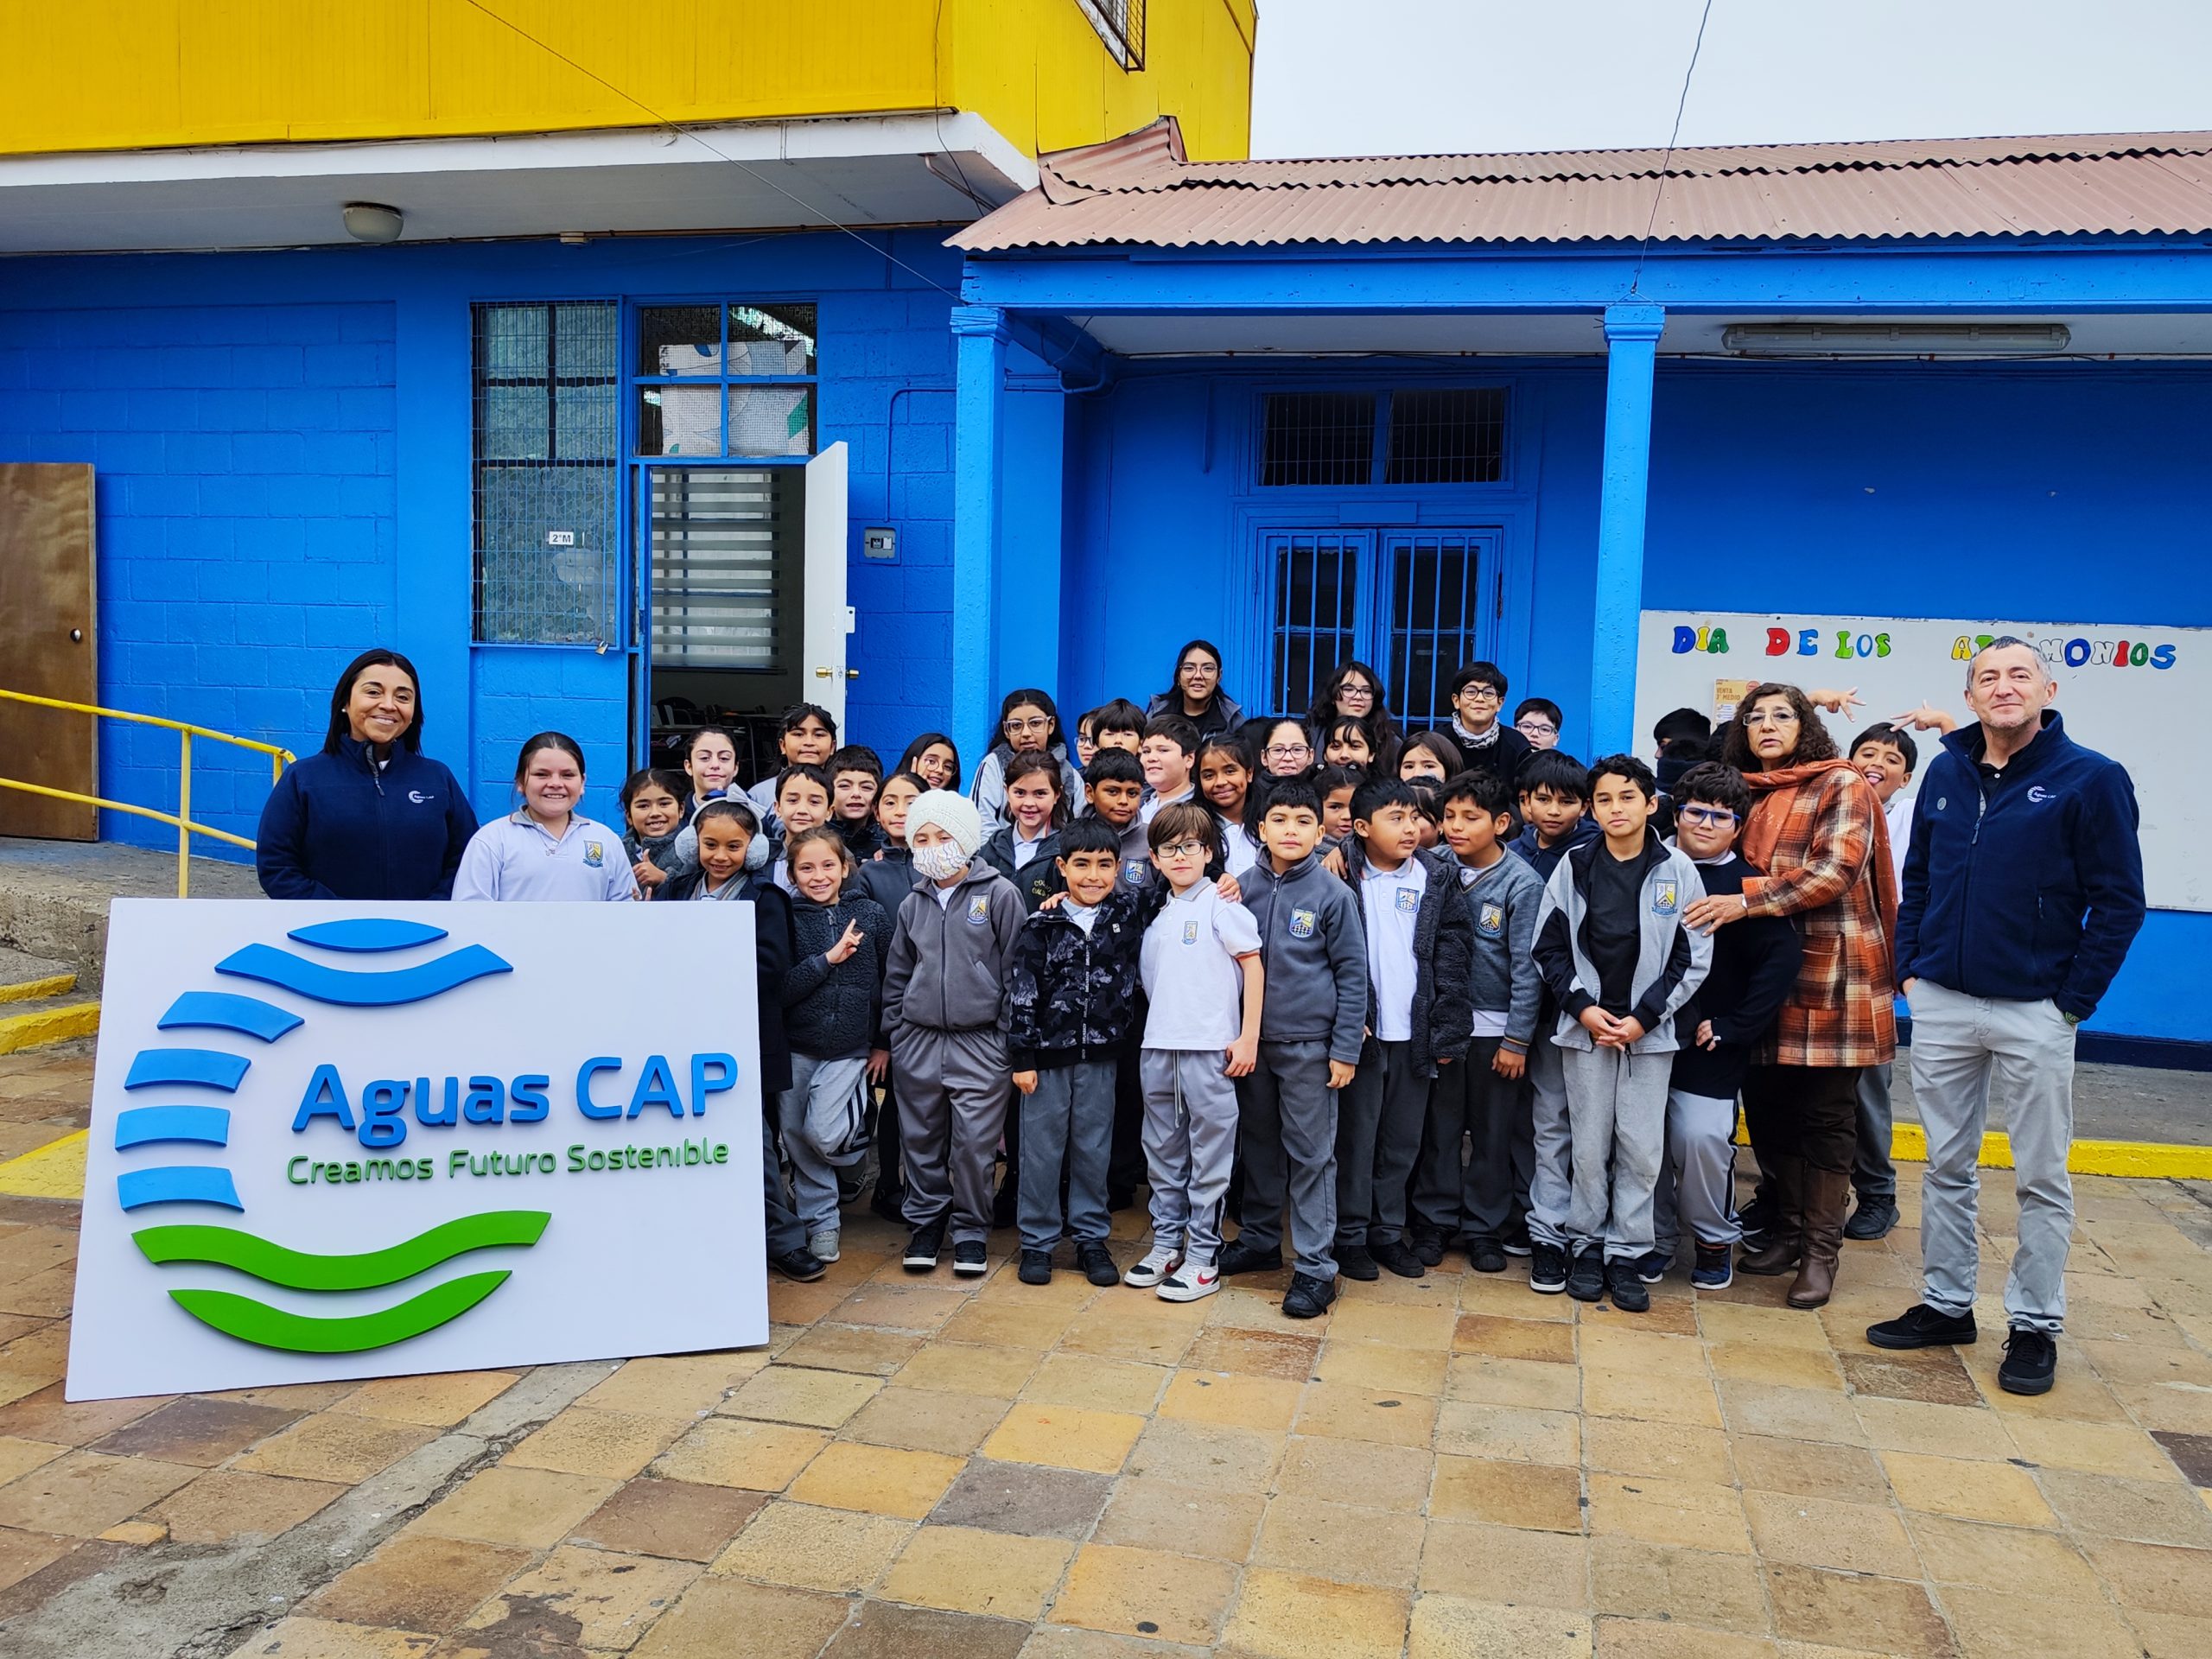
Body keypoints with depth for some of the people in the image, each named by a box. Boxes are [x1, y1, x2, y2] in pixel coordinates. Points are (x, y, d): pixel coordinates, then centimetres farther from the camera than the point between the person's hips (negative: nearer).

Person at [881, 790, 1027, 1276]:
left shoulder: (999, 894, -4)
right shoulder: (913, 904, 10)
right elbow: (897, 975, 17)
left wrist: (1012, 1037, -5)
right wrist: (892, 1034, 13)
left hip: (981, 1042, -4)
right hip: (919, 1041, 4)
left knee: (975, 1143, -1)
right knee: (921, 1139, 9)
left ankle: (971, 1230, 16)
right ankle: (925, 1222, 25)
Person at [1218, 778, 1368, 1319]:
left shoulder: (1333, 895, -7)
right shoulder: (1245, 888, 3)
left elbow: (1352, 974, -4)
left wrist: (1346, 1049, -8)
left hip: (1309, 1045, -4)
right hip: (1252, 1040, 4)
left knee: (1311, 1155, 1)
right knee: (1259, 1146, 15)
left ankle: (1316, 1267, 8)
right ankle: (1259, 1240, 30)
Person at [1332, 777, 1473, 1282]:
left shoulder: (1438, 877, 4)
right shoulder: (1342, 875, -3)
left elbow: (1453, 957, 3)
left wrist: (1448, 1031, -2)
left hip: (1415, 1033, 3)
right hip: (1361, 1030, -2)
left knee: (1404, 1140, 11)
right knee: (1356, 1136, 6)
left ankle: (1388, 1231, 24)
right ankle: (1351, 1234, 17)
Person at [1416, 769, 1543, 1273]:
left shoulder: (1522, 883, -10)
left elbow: (1527, 967, -9)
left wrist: (1517, 1039, -10)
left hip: (1494, 1026, -3)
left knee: (1493, 1133, 8)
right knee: (1438, 1126, 10)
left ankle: (1485, 1227, 21)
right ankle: (1435, 1220, 23)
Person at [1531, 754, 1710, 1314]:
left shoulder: (1677, 871, -1)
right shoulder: (1574, 867, 1)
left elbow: (1693, 957, 0)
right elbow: (1549, 947, 4)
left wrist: (1644, 1016, -8)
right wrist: (1582, 1007, -7)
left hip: (1649, 1031, 0)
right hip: (1585, 1029, 0)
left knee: (1642, 1148, 2)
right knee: (1589, 1146, 5)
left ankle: (1626, 1254, 14)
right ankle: (1587, 1244, 20)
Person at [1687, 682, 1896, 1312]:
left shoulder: (1842, 786, -4)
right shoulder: (1747, 794, 13)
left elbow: (1835, 870, -17)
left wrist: (1745, 900, -22)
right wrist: (1722, 900, 3)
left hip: (1830, 976, -5)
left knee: (1825, 1114, 2)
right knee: (1767, 1107, 9)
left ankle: (1820, 1251, 12)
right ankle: (1788, 1230, 24)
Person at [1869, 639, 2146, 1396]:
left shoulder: (2091, 780, -7)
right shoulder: (1945, 773, 6)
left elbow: (2119, 902, -6)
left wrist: (2073, 1000, -9)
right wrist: (1909, 966, 7)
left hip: (2034, 1012, -4)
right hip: (1940, 1004, 4)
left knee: (2042, 1177, 7)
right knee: (1946, 1165, 12)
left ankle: (2036, 1325, 19)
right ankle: (1946, 1304, 25)